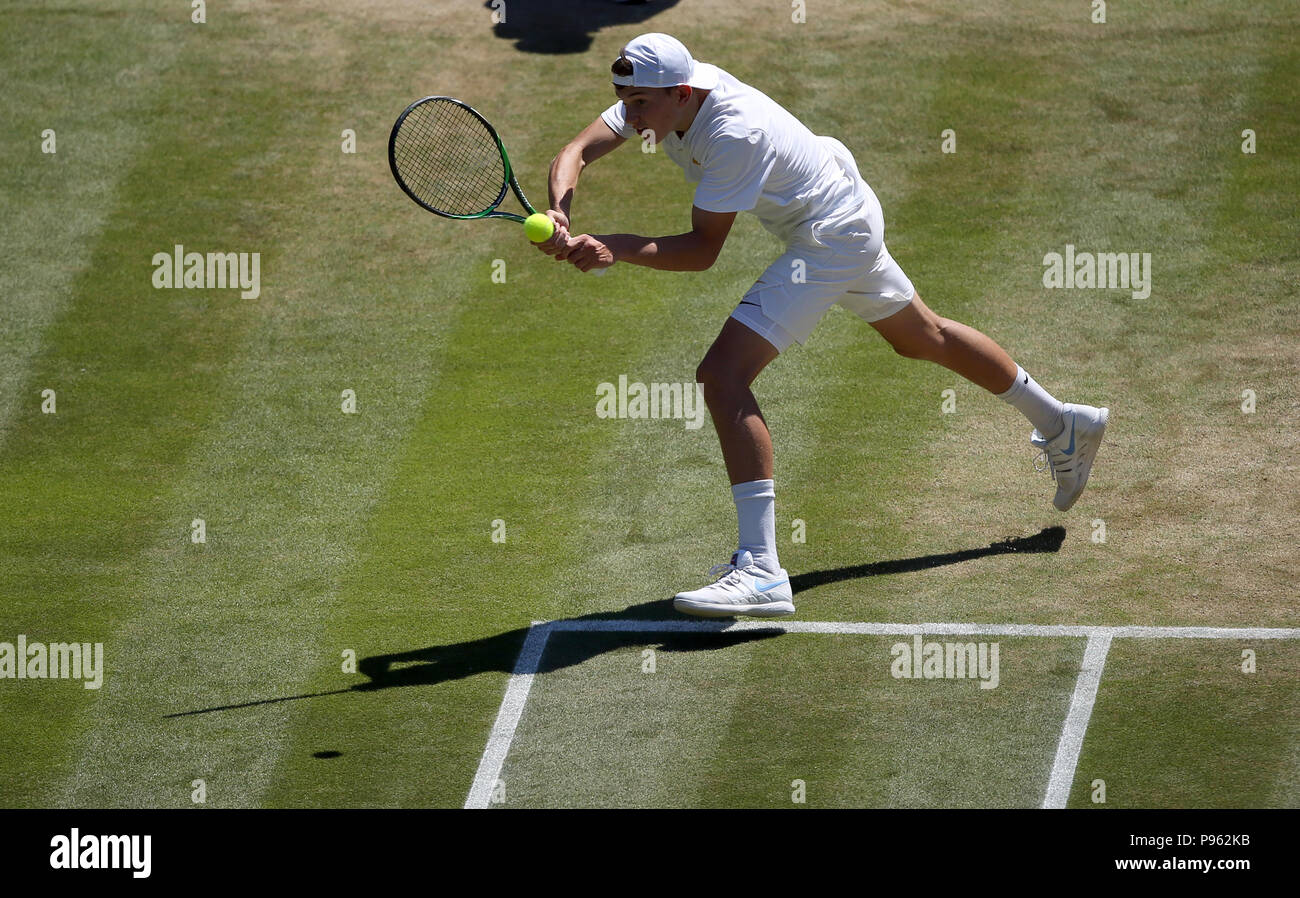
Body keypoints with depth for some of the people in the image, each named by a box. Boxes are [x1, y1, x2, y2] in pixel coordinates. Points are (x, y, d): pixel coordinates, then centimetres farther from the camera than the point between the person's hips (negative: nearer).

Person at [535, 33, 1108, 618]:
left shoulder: (735, 133, -34)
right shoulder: (658, 96, -11)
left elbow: (703, 250, -31)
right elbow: (575, 153, -12)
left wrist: (617, 249, -41)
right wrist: (559, 217, -31)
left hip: (831, 241, -10)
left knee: (723, 374, -22)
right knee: (921, 337, 31)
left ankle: (760, 570, -29)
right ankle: (1063, 425, 52)